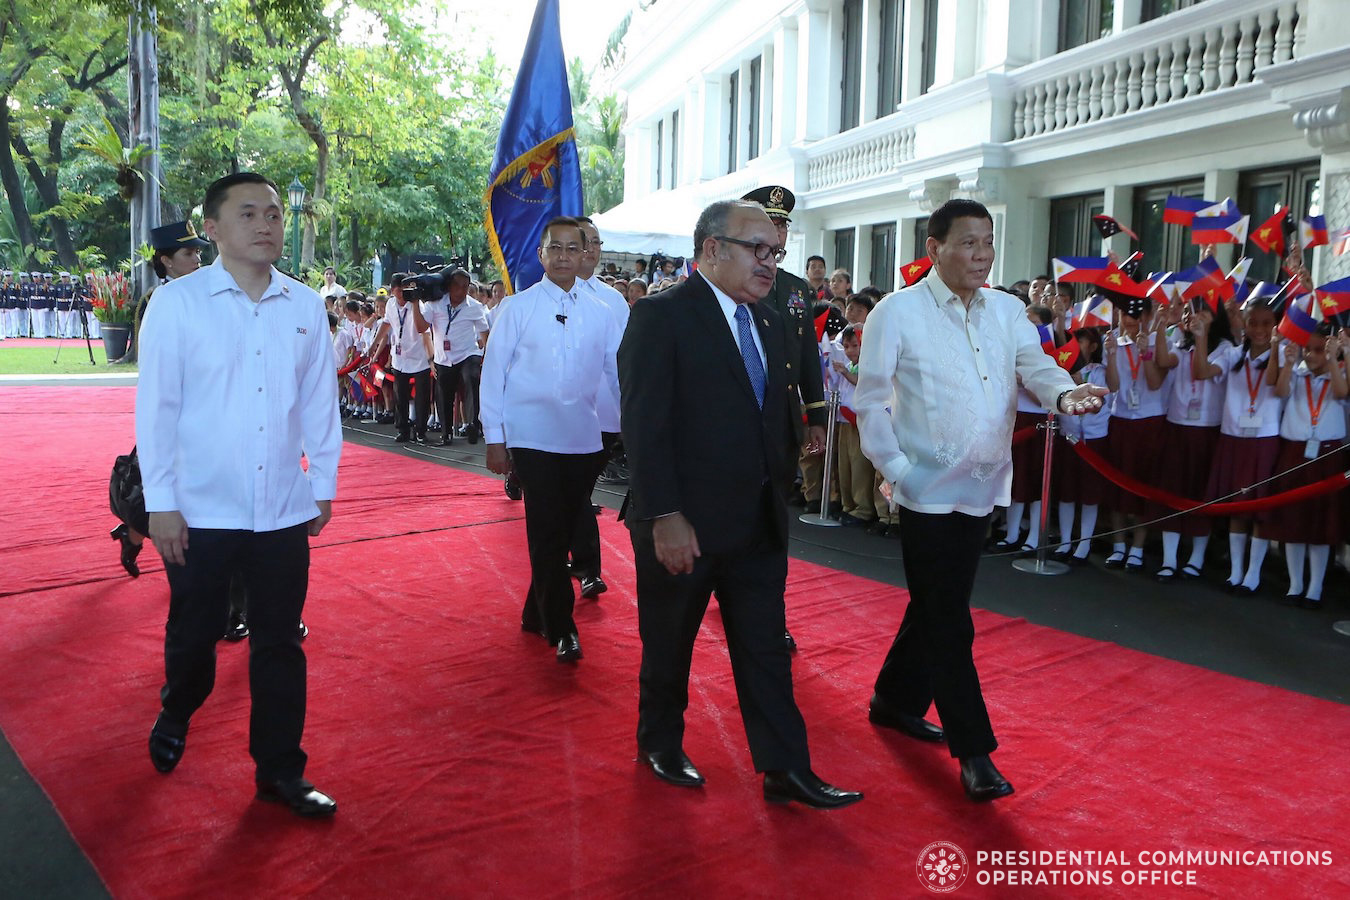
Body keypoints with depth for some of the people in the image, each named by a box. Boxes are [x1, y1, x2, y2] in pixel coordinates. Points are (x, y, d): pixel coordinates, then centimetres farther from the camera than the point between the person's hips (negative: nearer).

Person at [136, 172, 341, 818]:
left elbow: (319, 402, 6)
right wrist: (161, 502, -6)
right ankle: (175, 716, 48)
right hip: (200, 511, -2)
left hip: (284, 511, 2)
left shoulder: (306, 306, 1)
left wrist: (323, 486, 8)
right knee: (193, 633, 16)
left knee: (279, 643, 10)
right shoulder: (177, 302, -6)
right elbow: (156, 406, -5)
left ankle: (279, 769, 26)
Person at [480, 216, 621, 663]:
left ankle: (536, 613, 30)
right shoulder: (518, 308, -1)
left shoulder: (600, 312, 7)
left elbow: (619, 372, 8)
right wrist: (494, 437, -4)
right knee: (548, 532, -5)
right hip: (532, 438, -4)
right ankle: (561, 627, 6)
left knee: (564, 530, 12)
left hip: (584, 440, 4)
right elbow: (493, 372, -1)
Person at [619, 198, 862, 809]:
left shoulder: (767, 323, 11)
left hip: (758, 523, 6)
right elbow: (645, 426, -18)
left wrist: (779, 484, 9)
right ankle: (659, 745, 36)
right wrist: (665, 516, -22)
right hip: (683, 524, -6)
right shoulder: (662, 316, -12)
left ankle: (786, 771, 20)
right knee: (669, 643, 14)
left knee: (766, 649, 10)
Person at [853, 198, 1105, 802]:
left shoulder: (1008, 311, 8)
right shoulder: (897, 312, -9)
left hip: (982, 487, 6)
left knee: (937, 609, 19)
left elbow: (1035, 366, -5)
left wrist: (1065, 393, -28)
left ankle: (895, 701, 38)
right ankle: (973, 752, 10)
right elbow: (870, 401, -6)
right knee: (949, 623, -1)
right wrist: (897, 469, -11)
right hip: (929, 491, -6)